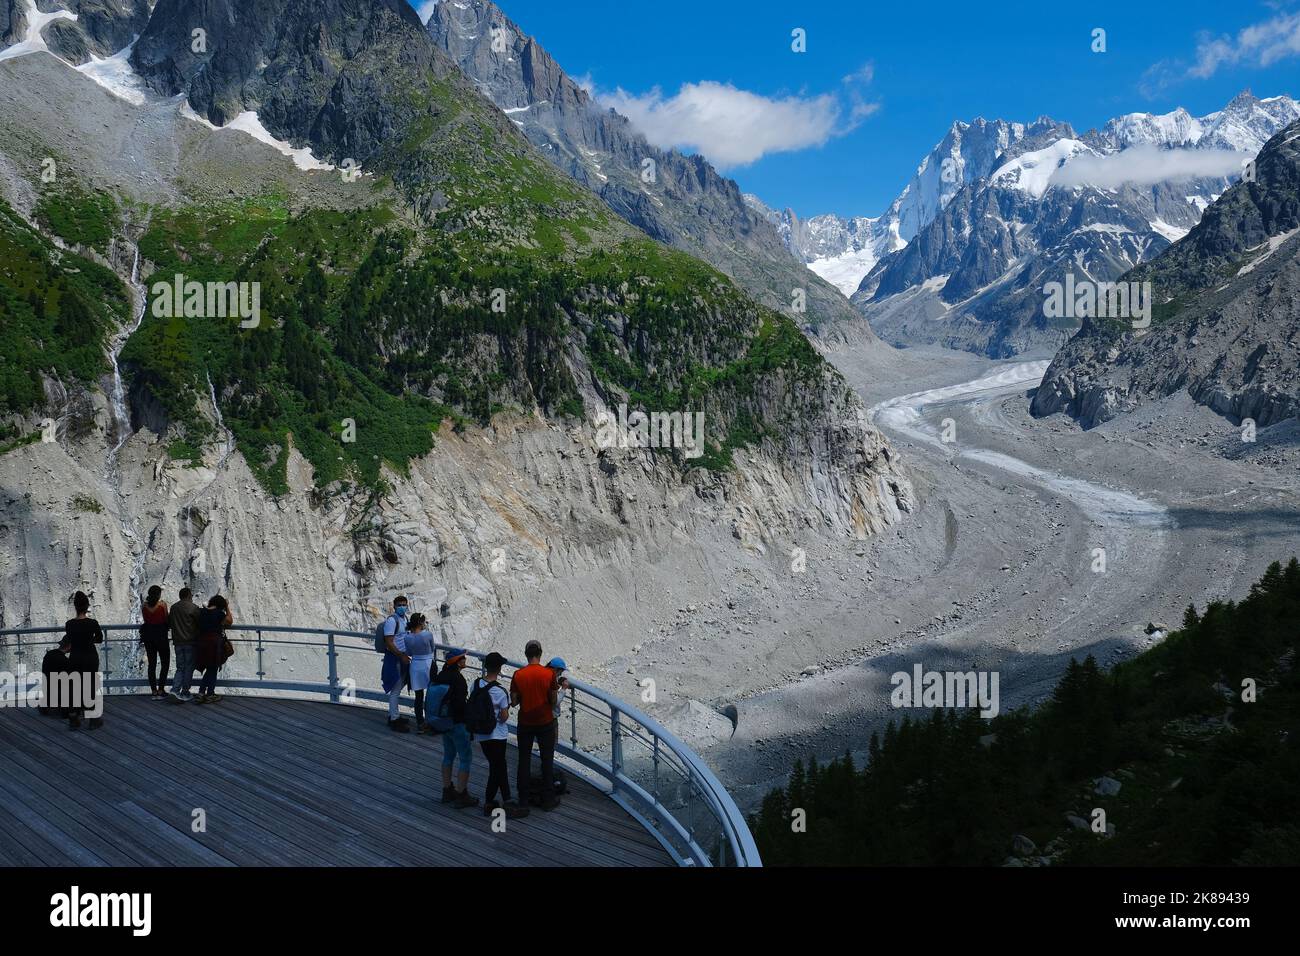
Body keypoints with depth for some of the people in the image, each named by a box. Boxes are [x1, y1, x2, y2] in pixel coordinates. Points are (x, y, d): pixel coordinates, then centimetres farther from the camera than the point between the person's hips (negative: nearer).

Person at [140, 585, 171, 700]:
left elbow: (145, 619, 5)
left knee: (152, 664, 10)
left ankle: (153, 691, 9)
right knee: (165, 663, 6)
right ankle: (160, 690, -1)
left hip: (148, 635, 4)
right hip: (161, 635, -4)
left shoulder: (144, 605, 1)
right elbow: (167, 620, -5)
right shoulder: (162, 604, -10)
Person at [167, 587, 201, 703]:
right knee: (189, 668, 3)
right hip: (190, 641, -5)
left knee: (180, 668, 11)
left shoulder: (173, 607, 8)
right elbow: (200, 624, -8)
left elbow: (169, 624, 15)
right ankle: (185, 693, 5)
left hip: (177, 642, 5)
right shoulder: (193, 607, -9)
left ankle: (175, 689, -7)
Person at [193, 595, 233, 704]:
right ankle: (210, 695, 14)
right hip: (215, 643, -5)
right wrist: (227, 608, 14)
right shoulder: (219, 613, -8)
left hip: (202, 642, 5)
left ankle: (201, 693, 10)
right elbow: (230, 621, 6)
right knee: (213, 670, 8)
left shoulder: (202, 612, 5)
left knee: (209, 670, 17)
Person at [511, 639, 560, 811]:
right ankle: (548, 799, 11)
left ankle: (523, 798, 17)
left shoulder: (518, 675, -8)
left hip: (525, 723, 1)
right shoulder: (549, 674, -12)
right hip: (545, 722, -1)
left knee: (524, 759, 13)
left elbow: (514, 701, -4)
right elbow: (554, 701, -9)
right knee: (547, 760, 8)